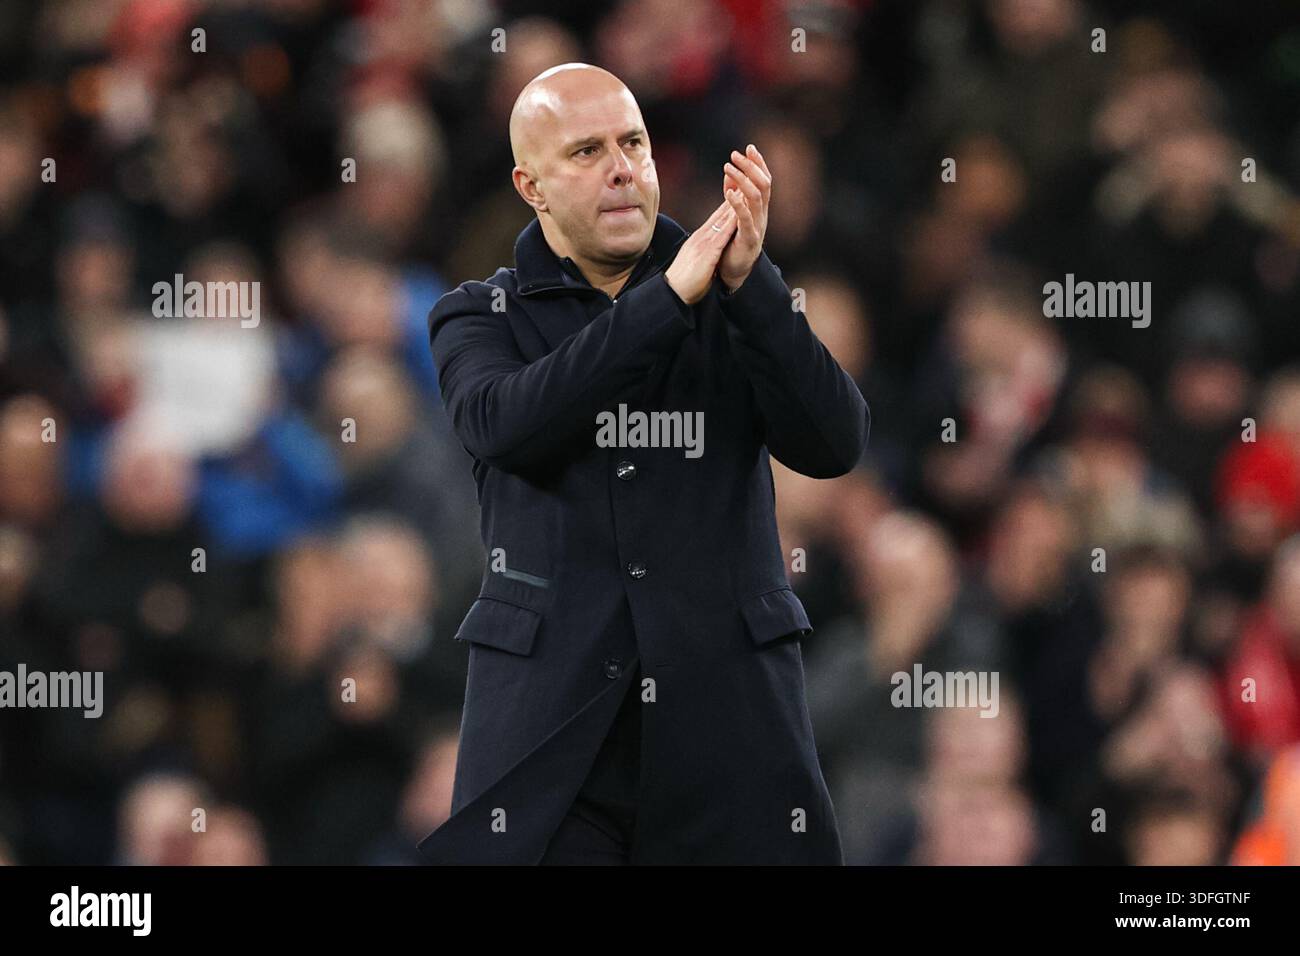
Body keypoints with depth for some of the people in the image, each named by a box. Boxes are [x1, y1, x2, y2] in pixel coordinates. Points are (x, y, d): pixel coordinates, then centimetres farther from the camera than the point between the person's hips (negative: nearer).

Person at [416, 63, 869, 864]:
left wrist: (751, 282, -16)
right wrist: (668, 300, -19)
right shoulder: (480, 318, 8)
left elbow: (835, 444, -4)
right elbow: (504, 426, -14)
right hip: (549, 714, -1)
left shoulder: (736, 304, 11)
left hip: (729, 703, 1)